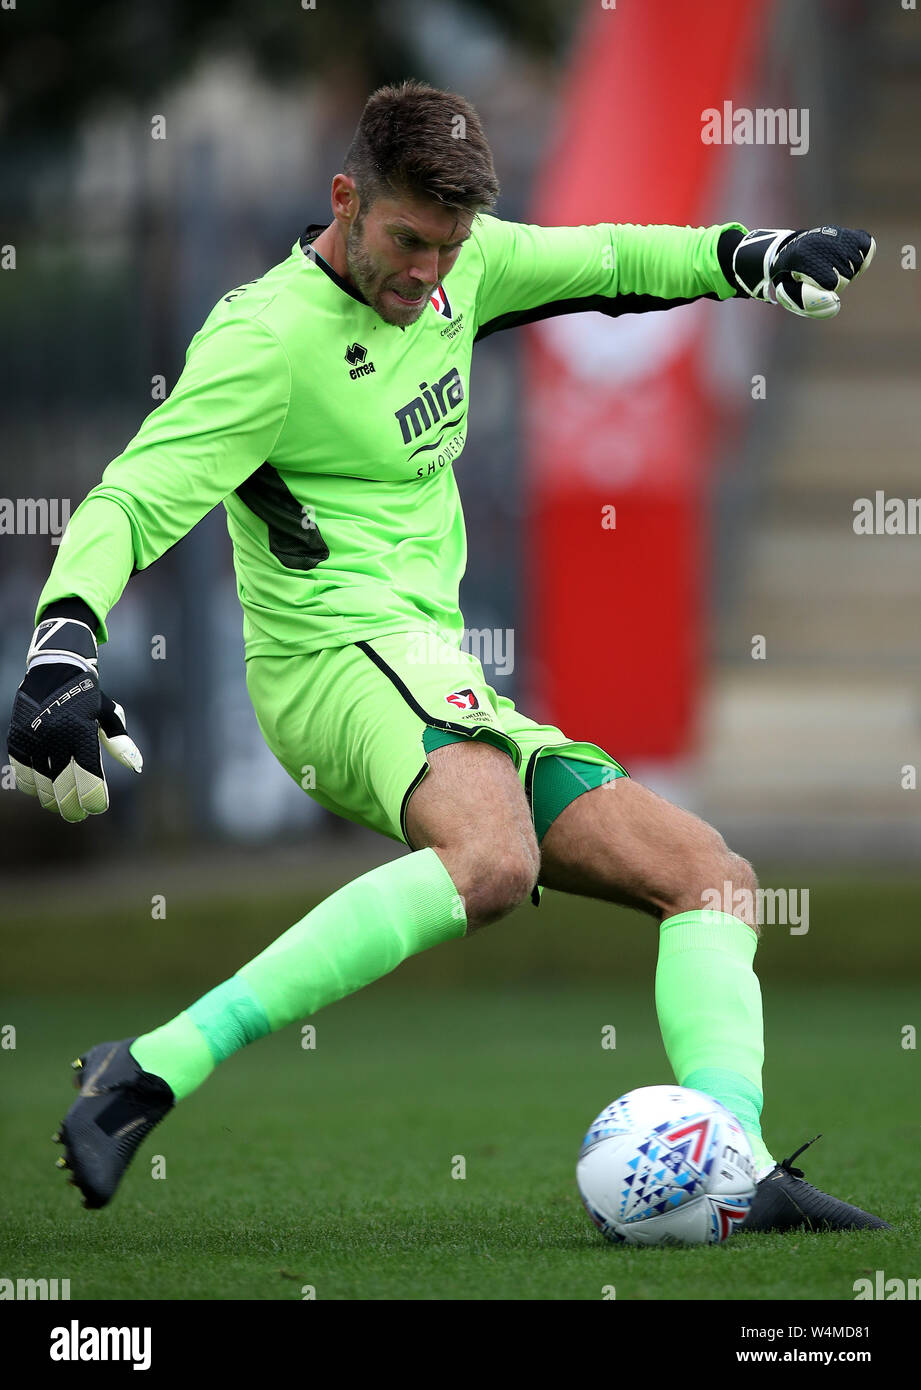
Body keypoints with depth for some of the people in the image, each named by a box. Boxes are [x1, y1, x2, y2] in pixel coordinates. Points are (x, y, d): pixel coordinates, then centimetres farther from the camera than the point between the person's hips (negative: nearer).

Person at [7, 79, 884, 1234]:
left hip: (429, 670, 9)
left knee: (709, 876, 3)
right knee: (493, 859, -39)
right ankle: (151, 1073, -41)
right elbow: (132, 503, -17)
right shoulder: (270, 337, -13)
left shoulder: (458, 264, 11)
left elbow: (602, 261, 28)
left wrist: (754, 256, 15)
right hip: (343, 652, -9)